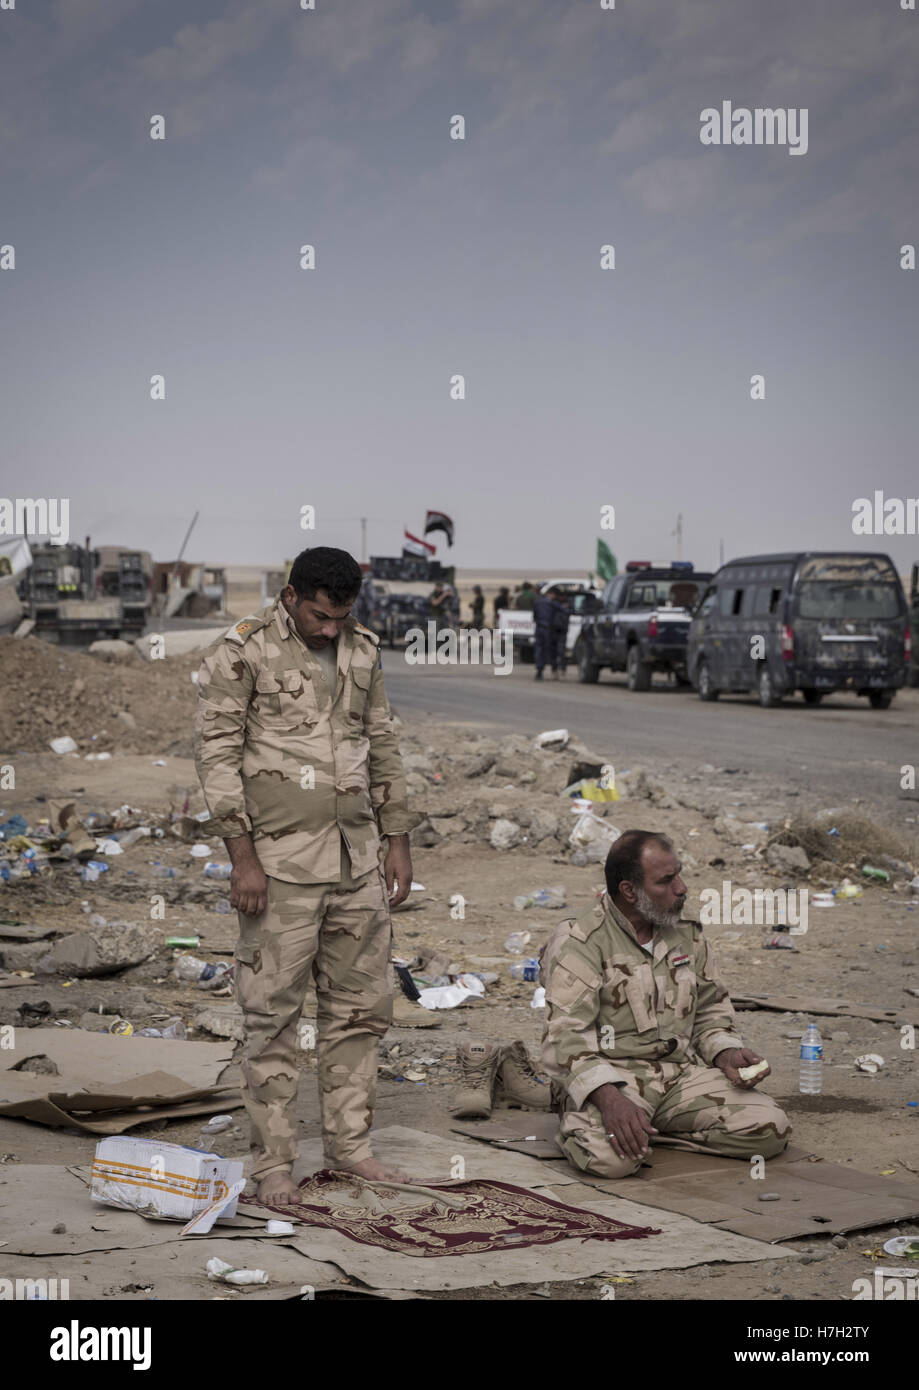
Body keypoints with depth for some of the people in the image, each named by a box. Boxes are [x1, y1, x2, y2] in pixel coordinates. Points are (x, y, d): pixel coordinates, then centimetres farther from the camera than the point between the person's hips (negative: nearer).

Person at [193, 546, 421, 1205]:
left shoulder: (362, 650, 11)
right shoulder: (244, 651, -6)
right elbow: (217, 752, -9)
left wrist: (397, 840, 13)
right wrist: (243, 856, -14)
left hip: (358, 857, 6)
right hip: (281, 858, -6)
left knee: (361, 1004, 10)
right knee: (274, 1011, -2)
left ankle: (350, 1143, 20)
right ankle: (274, 1161, 6)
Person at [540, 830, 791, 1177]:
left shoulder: (687, 936, 13)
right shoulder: (579, 944, -9)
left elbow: (710, 1009, 26)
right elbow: (566, 1037, -17)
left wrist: (727, 1053, 3)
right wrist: (608, 1097, -33)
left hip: (682, 1072, 6)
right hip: (608, 1075, -6)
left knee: (771, 1128, -15)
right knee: (610, 1154, -37)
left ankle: (651, 1129, 0)